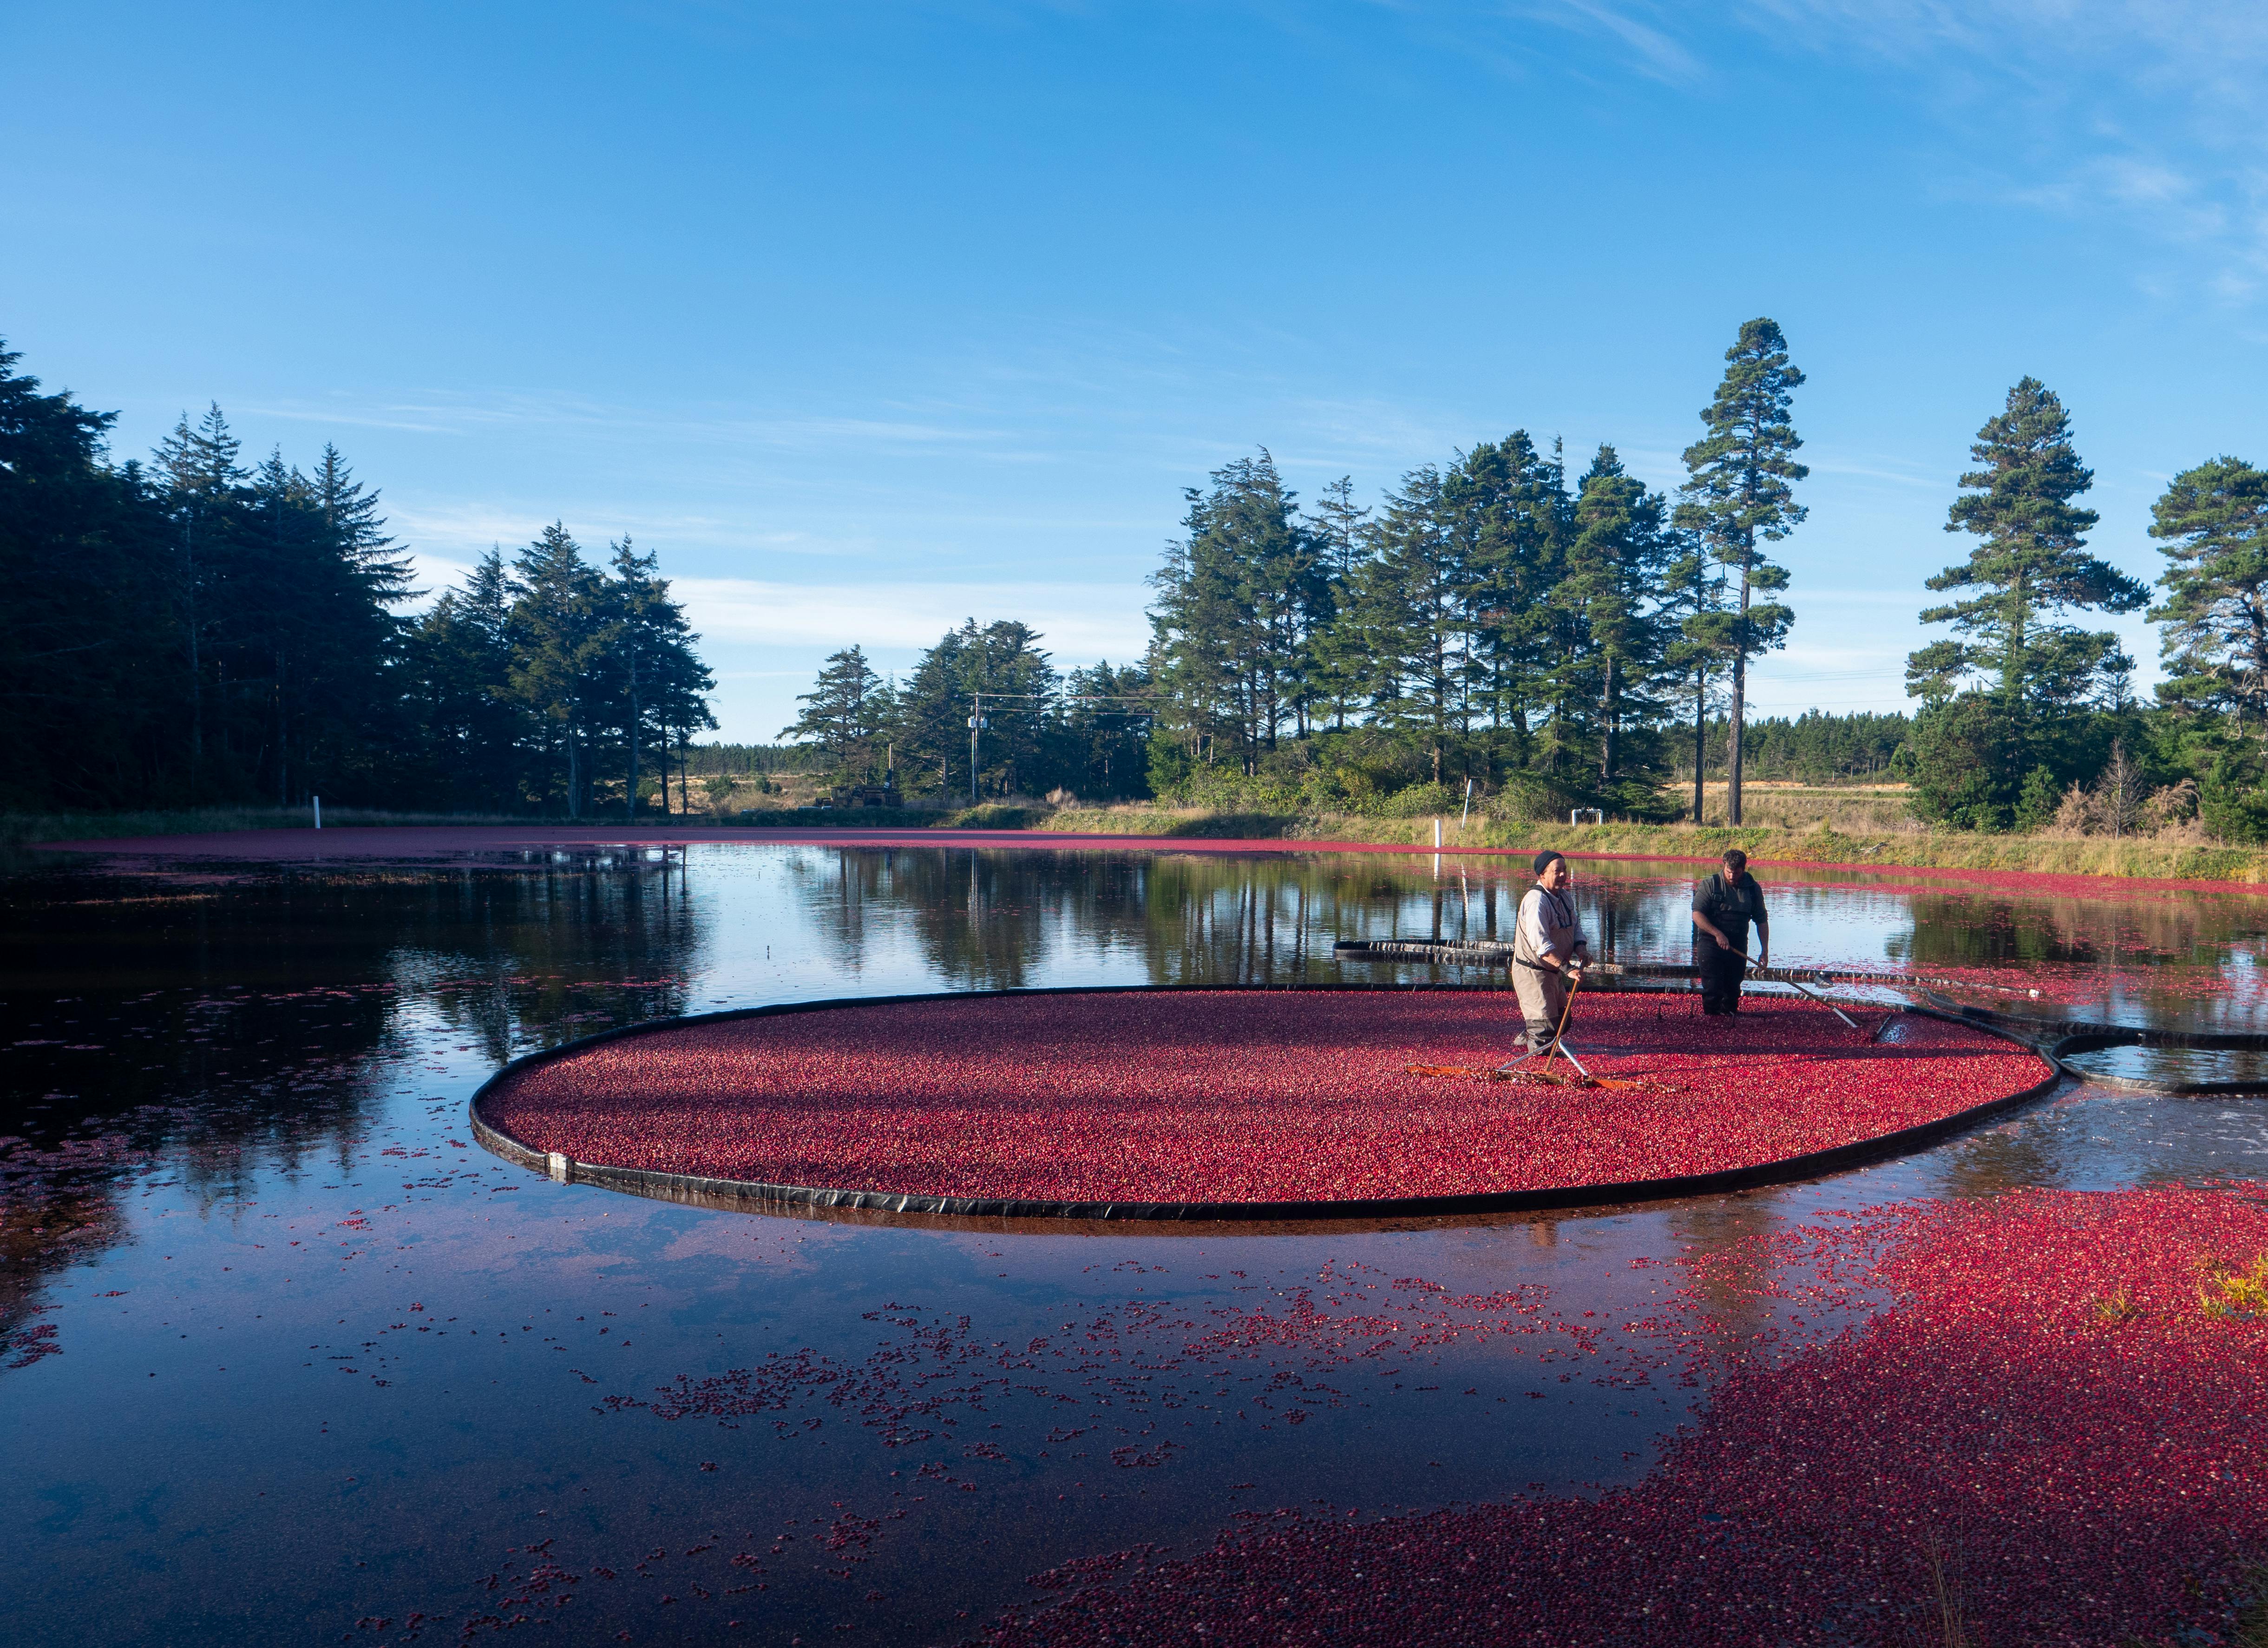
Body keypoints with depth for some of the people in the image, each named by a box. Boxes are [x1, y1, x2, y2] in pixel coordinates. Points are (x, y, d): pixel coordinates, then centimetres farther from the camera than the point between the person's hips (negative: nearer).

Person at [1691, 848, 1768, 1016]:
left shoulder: (1753, 889, 6)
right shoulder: (1710, 885, -5)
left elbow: (1762, 921, 10)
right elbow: (1697, 914, -12)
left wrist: (1765, 950, 4)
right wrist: (1717, 934, -23)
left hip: (1738, 947, 4)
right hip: (1711, 945, -3)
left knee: (1733, 990, 9)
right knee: (1712, 989, -8)